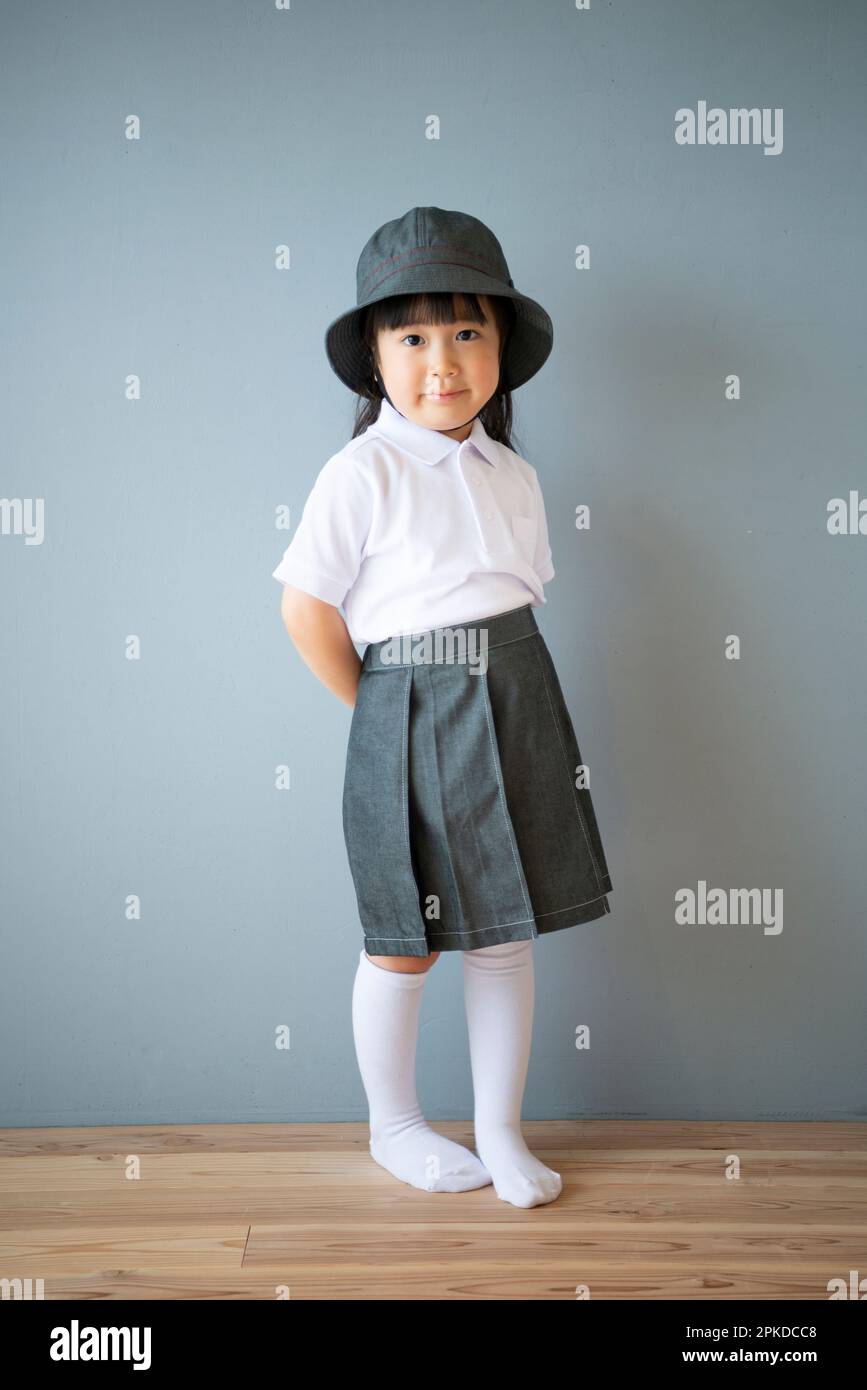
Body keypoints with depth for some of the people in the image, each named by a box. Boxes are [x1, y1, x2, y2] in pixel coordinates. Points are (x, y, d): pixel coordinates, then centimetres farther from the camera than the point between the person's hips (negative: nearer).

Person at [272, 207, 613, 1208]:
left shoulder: (513, 477, 9)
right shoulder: (362, 473, -9)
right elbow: (308, 608, -10)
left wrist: (497, 694, 8)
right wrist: (382, 709, -3)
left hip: (516, 712, 5)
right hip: (408, 722, -5)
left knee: (507, 933, 11)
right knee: (406, 942, 7)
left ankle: (500, 1128, 29)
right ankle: (394, 1127, 30)